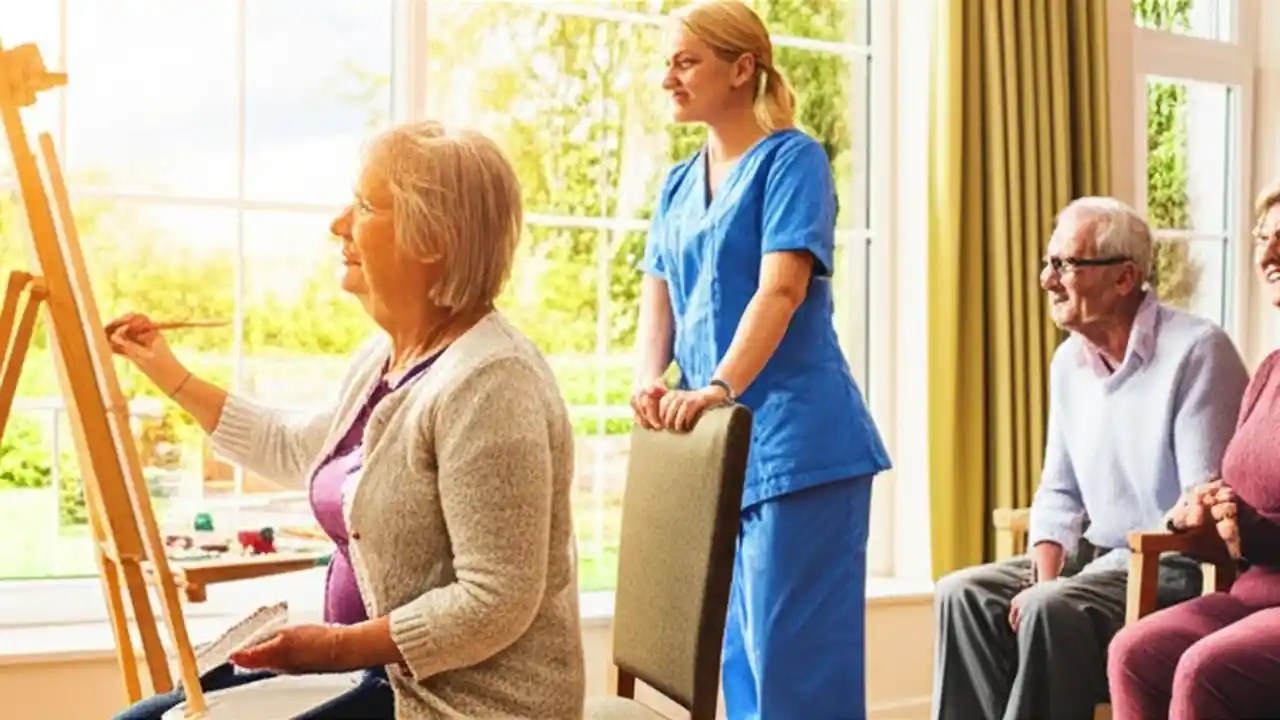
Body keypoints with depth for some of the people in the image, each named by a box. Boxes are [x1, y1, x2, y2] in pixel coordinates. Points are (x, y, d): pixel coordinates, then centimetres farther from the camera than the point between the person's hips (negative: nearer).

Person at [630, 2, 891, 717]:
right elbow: (658, 303, 11)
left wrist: (718, 388, -29)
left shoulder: (791, 158, -5)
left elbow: (781, 291, -17)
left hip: (795, 441, -7)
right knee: (739, 644, 13)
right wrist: (651, 380, -9)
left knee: (794, 646, -5)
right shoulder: (679, 184, 16)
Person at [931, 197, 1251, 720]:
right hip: (1097, 559, 8)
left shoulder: (1196, 351, -14)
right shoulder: (1069, 361, 8)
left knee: (1052, 610, -30)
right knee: (963, 594, -9)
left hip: (1177, 571, -7)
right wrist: (1045, 574, -6)